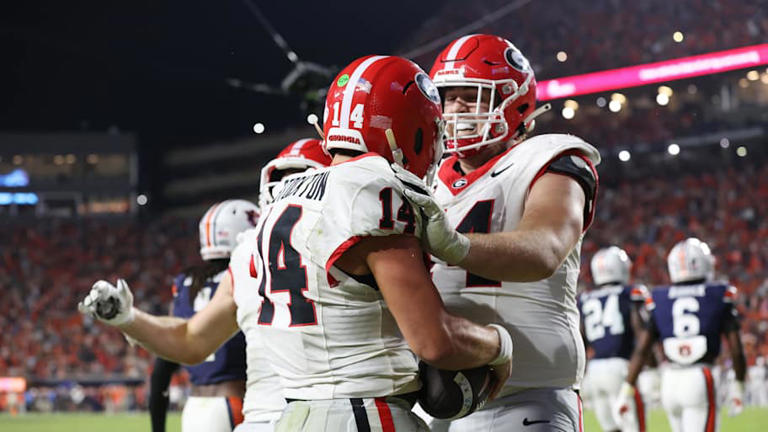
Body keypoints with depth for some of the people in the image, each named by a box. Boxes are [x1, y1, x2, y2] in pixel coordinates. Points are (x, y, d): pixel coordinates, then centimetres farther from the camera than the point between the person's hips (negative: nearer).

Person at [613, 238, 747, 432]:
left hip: (670, 380, 4)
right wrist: (738, 385, 16)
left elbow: (641, 349, 3)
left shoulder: (659, 300, 8)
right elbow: (736, 349, 1)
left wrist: (627, 390, 5)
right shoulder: (719, 296, 2)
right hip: (700, 379, -4)